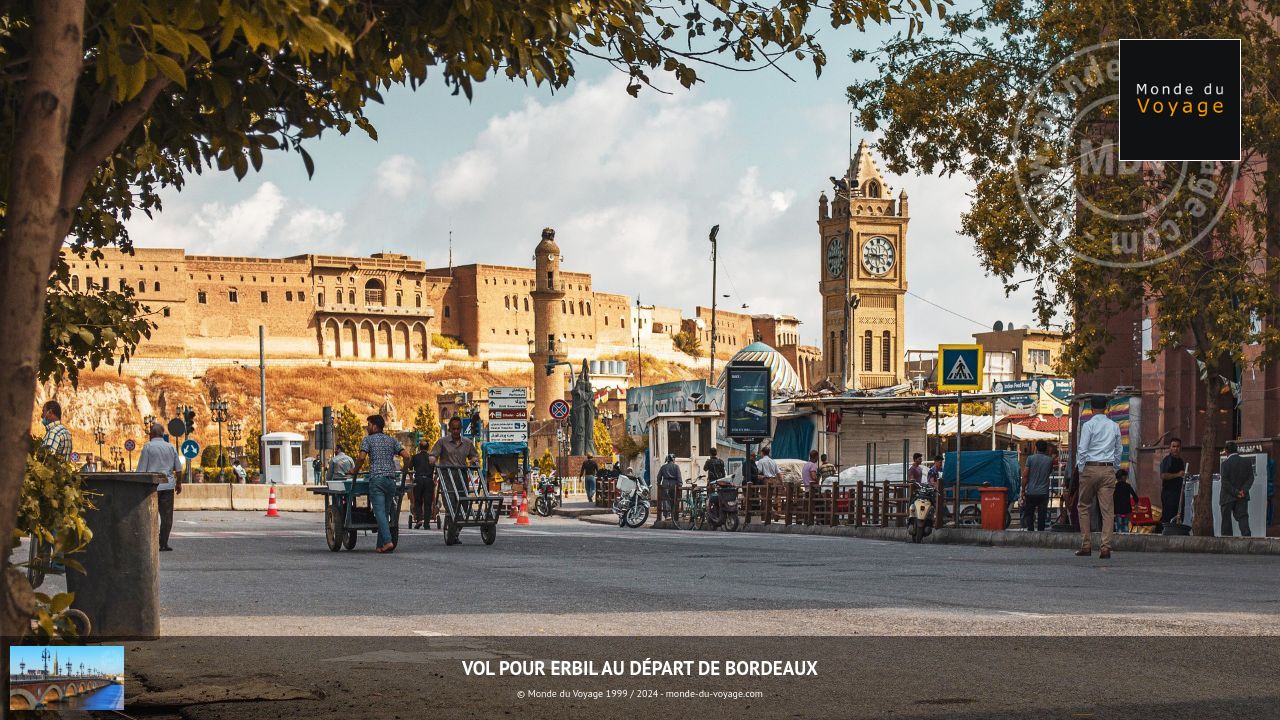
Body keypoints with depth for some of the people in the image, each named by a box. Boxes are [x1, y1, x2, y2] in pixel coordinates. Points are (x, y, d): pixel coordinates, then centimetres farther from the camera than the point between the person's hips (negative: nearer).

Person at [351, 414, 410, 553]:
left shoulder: (367, 440, 4)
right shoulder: (392, 440, 16)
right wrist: (404, 470, 21)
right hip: (391, 479, 4)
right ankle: (380, 545, 7)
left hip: (376, 479, -4)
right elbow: (406, 455, 6)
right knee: (385, 511, 9)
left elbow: (361, 457, -10)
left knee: (379, 511, -10)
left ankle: (387, 541, -25)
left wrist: (355, 471, 4)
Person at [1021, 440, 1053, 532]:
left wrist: (1023, 491, 0)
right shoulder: (1049, 460, 1)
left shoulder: (1031, 458, -5)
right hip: (1044, 493, 2)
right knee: (1042, 516, 7)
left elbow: (1025, 476, -8)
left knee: (1028, 514, 8)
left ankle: (1030, 530, -9)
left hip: (1031, 493, -2)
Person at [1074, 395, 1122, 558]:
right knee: (1107, 509, 0)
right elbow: (1118, 450, 12)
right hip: (1108, 469, 3)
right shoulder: (1114, 426, 8)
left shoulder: (1088, 425, -5)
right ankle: (1106, 548, -7)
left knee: (1084, 507, 9)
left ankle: (1086, 546, 5)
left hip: (1090, 468, -3)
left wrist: (1080, 469, 1)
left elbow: (1082, 450, -8)